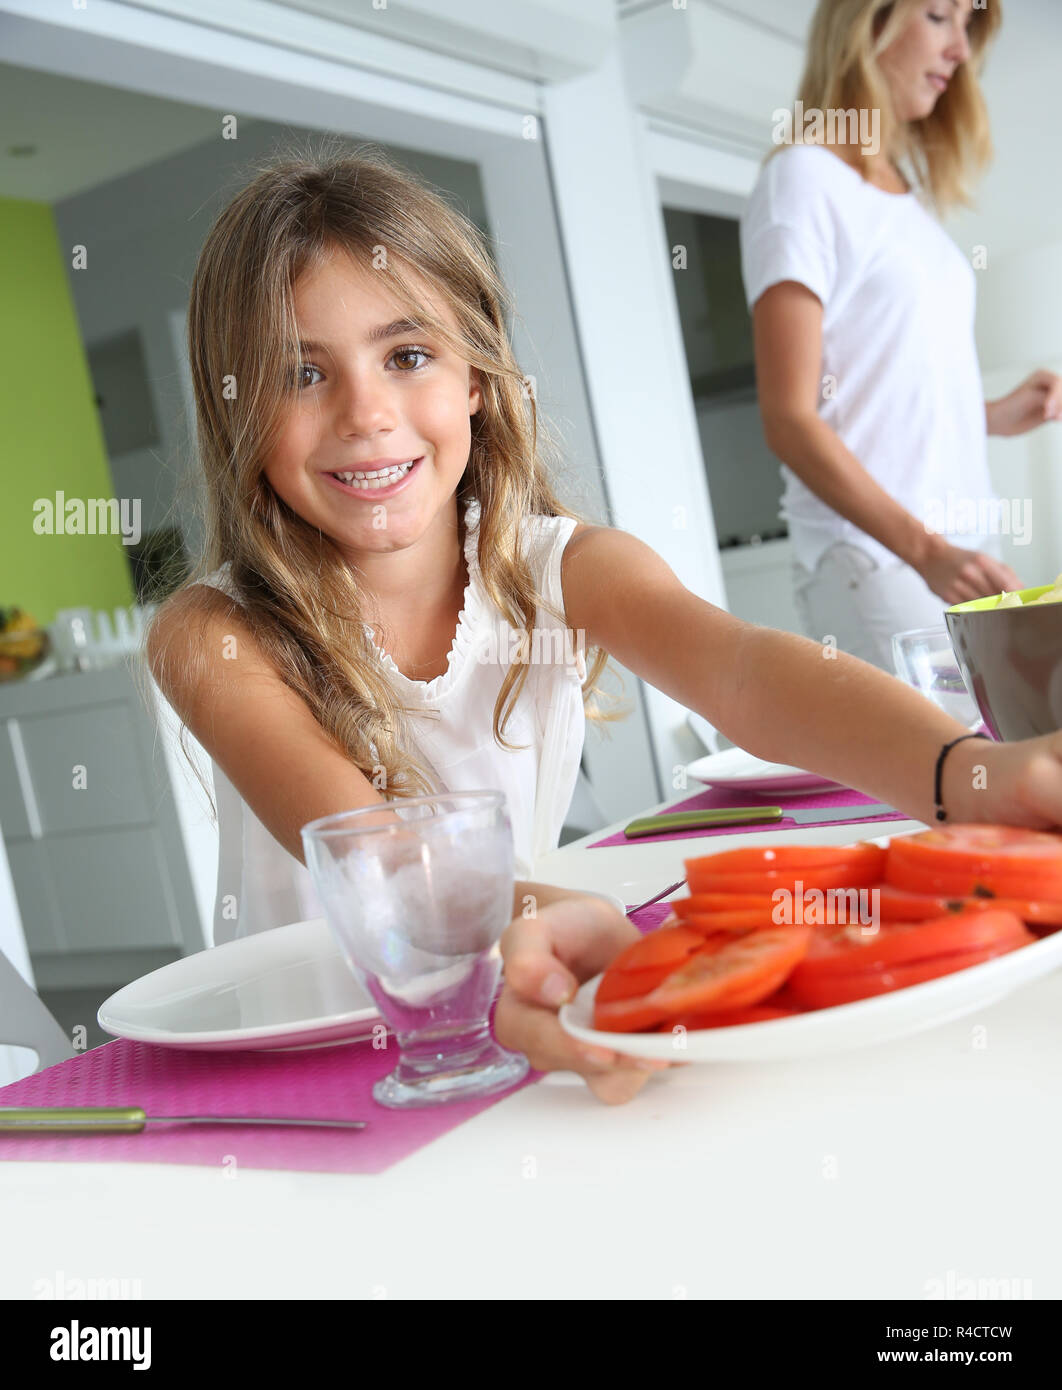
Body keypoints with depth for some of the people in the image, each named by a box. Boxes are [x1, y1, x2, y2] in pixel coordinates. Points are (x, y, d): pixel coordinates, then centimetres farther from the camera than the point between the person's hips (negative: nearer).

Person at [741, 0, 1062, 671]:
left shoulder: (909, 194, 19)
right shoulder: (803, 177, -5)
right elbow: (790, 420, -14)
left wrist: (998, 414, 7)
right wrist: (926, 551, -21)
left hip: (960, 549, 8)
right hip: (869, 562, -8)